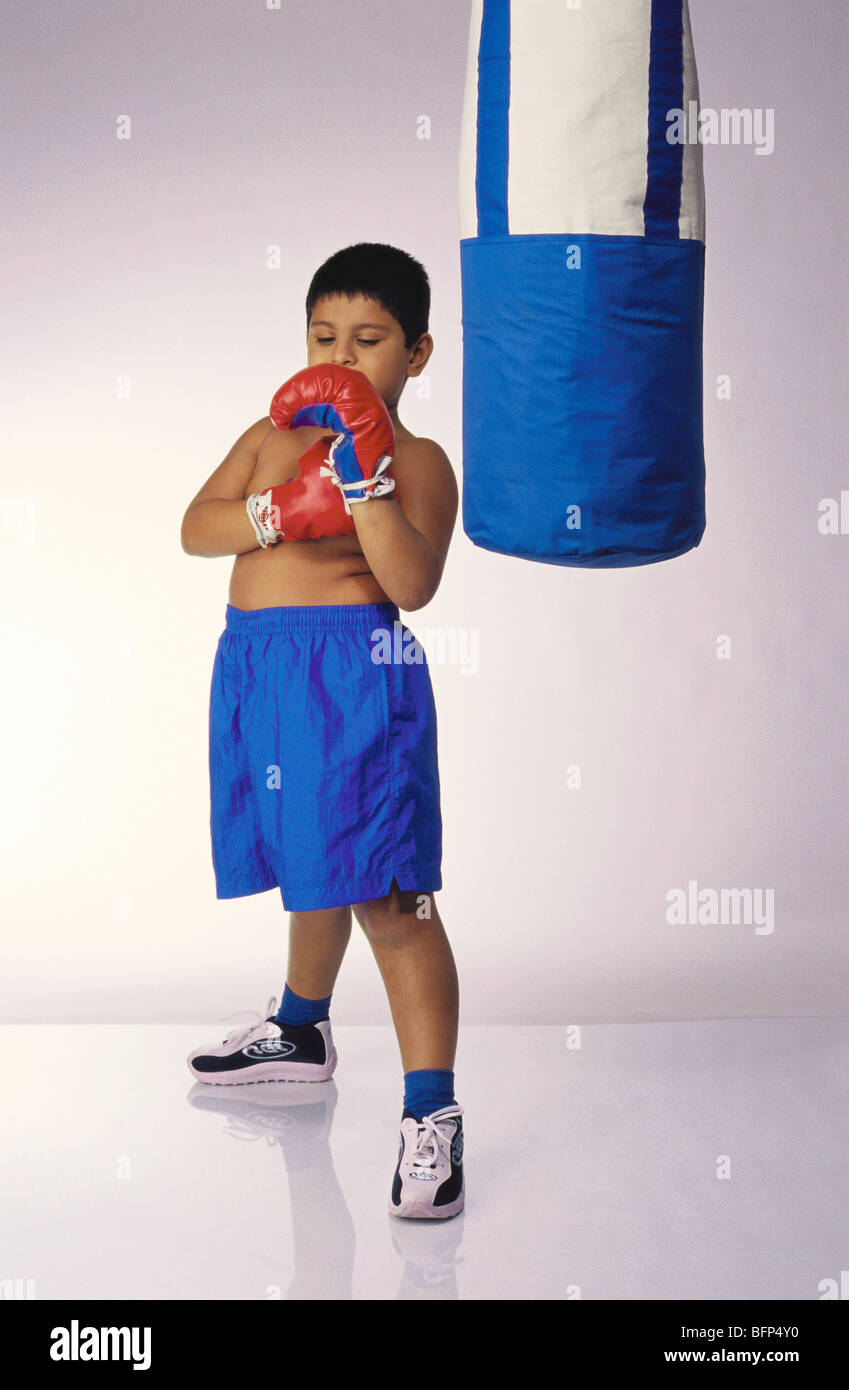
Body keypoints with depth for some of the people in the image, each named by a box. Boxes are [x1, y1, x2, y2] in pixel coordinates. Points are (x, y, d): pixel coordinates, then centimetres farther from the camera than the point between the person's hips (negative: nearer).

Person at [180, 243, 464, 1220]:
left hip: (356, 674, -6)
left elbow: (413, 584, -17)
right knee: (312, 873, 25)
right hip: (259, 668, 6)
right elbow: (196, 528, 2)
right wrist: (281, 511, -14)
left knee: (386, 896, -12)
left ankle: (431, 1112, -8)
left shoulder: (417, 460, -3)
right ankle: (300, 1031, 47)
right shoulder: (272, 435, 14)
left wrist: (366, 477, -25)